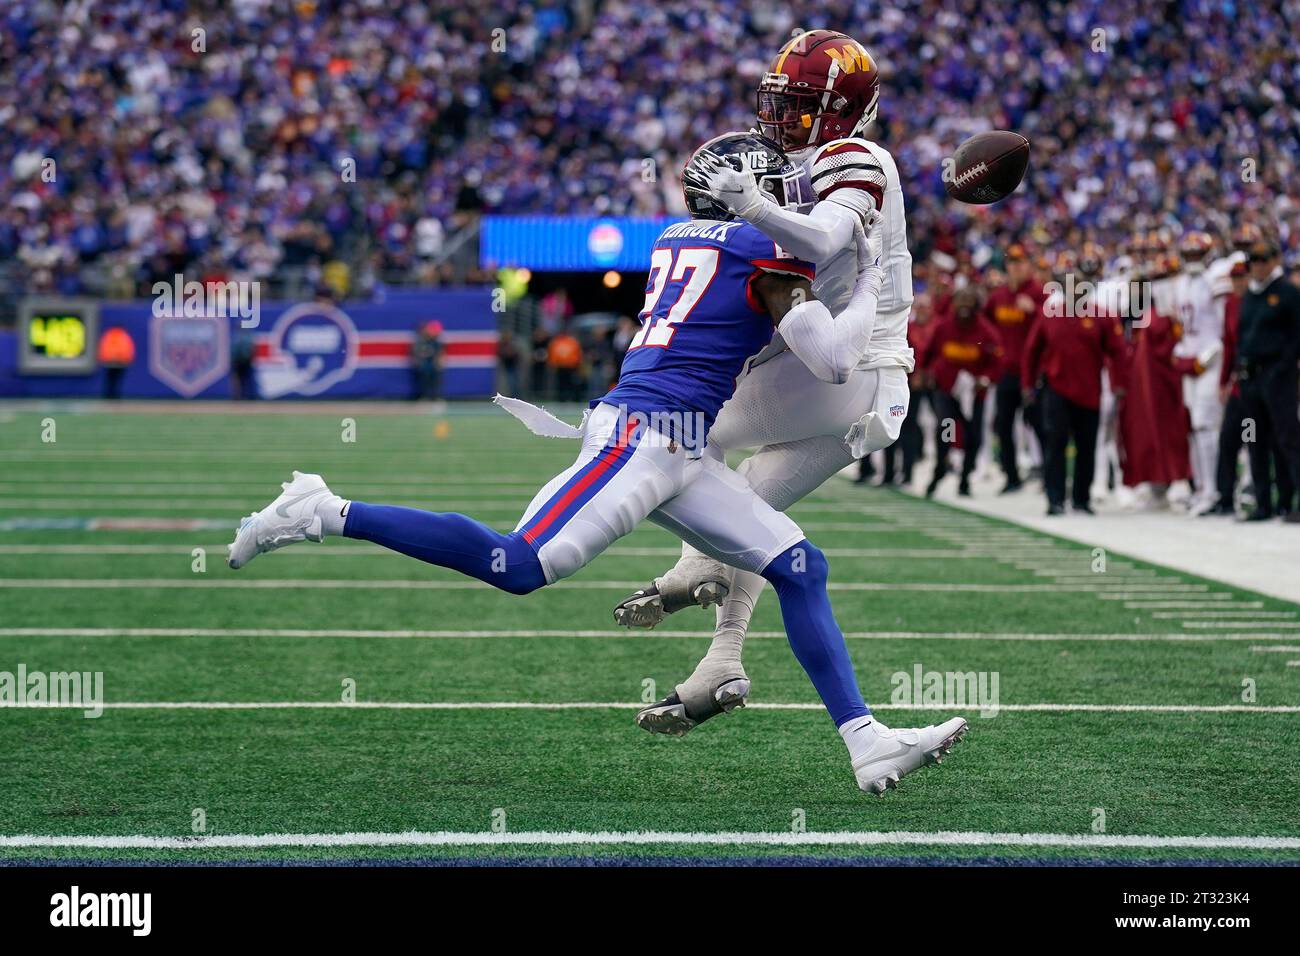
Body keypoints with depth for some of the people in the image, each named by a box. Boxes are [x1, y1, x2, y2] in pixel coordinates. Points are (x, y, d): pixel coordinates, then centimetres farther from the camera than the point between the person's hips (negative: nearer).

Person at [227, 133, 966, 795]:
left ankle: (868, 743, 1)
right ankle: (326, 515, -11)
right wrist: (871, 286, 7)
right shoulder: (767, 254, -3)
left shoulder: (677, 240, 21)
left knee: (800, 569, 4)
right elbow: (833, 358, -8)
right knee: (518, 566, -16)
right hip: (646, 434, -10)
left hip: (682, 453, 10)